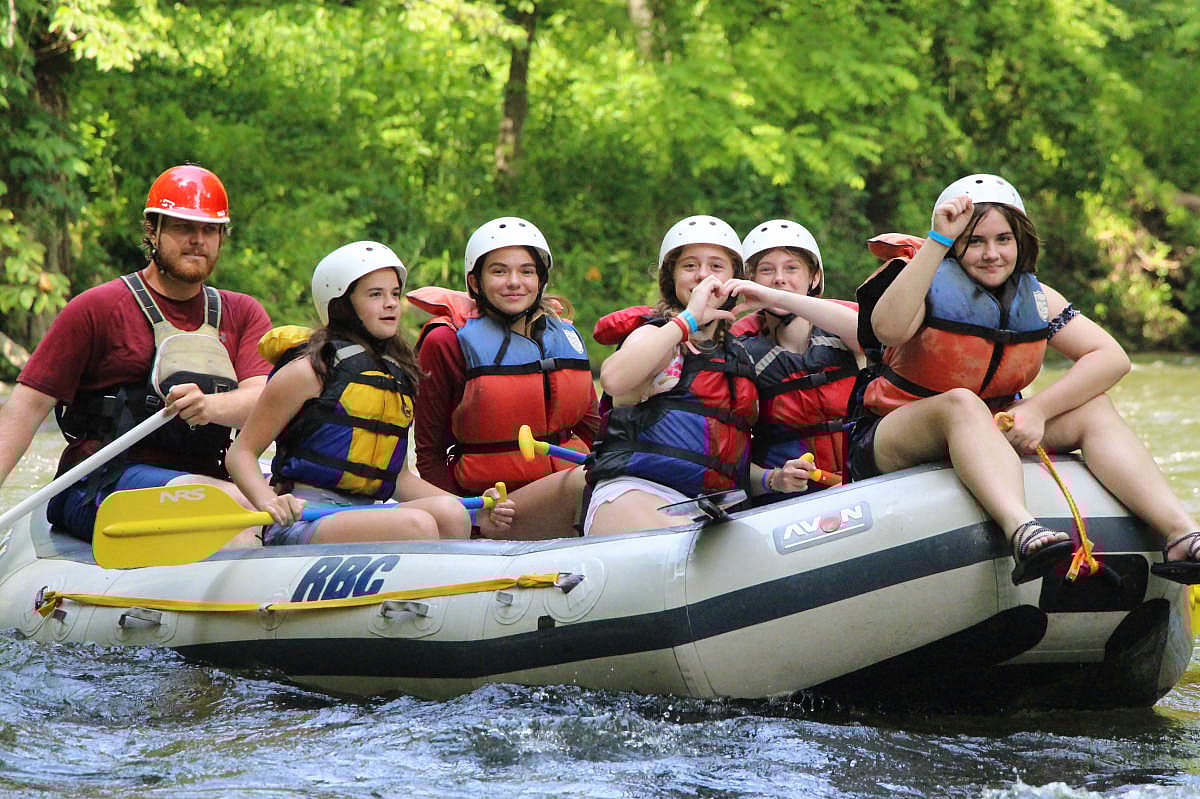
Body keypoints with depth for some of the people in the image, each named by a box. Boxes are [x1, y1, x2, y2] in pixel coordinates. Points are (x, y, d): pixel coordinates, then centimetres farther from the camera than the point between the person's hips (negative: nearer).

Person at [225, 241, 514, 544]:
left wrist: (475, 510, 12)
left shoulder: (399, 376, 19)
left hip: (362, 519, 6)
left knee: (449, 512, -24)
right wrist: (268, 502, -21)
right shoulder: (310, 371, -1)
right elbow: (242, 452, 0)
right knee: (417, 525, -31)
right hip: (299, 524, -6)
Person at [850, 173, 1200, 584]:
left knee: (1094, 408, -12)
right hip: (896, 442, -5)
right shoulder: (934, 287, -11)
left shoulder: (1034, 298, 3)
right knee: (962, 402, -36)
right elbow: (888, 330, -35)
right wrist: (938, 241, -36)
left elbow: (1112, 357, -7)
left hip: (987, 439, 5)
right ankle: (1022, 533, -61)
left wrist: (1038, 409, -21)